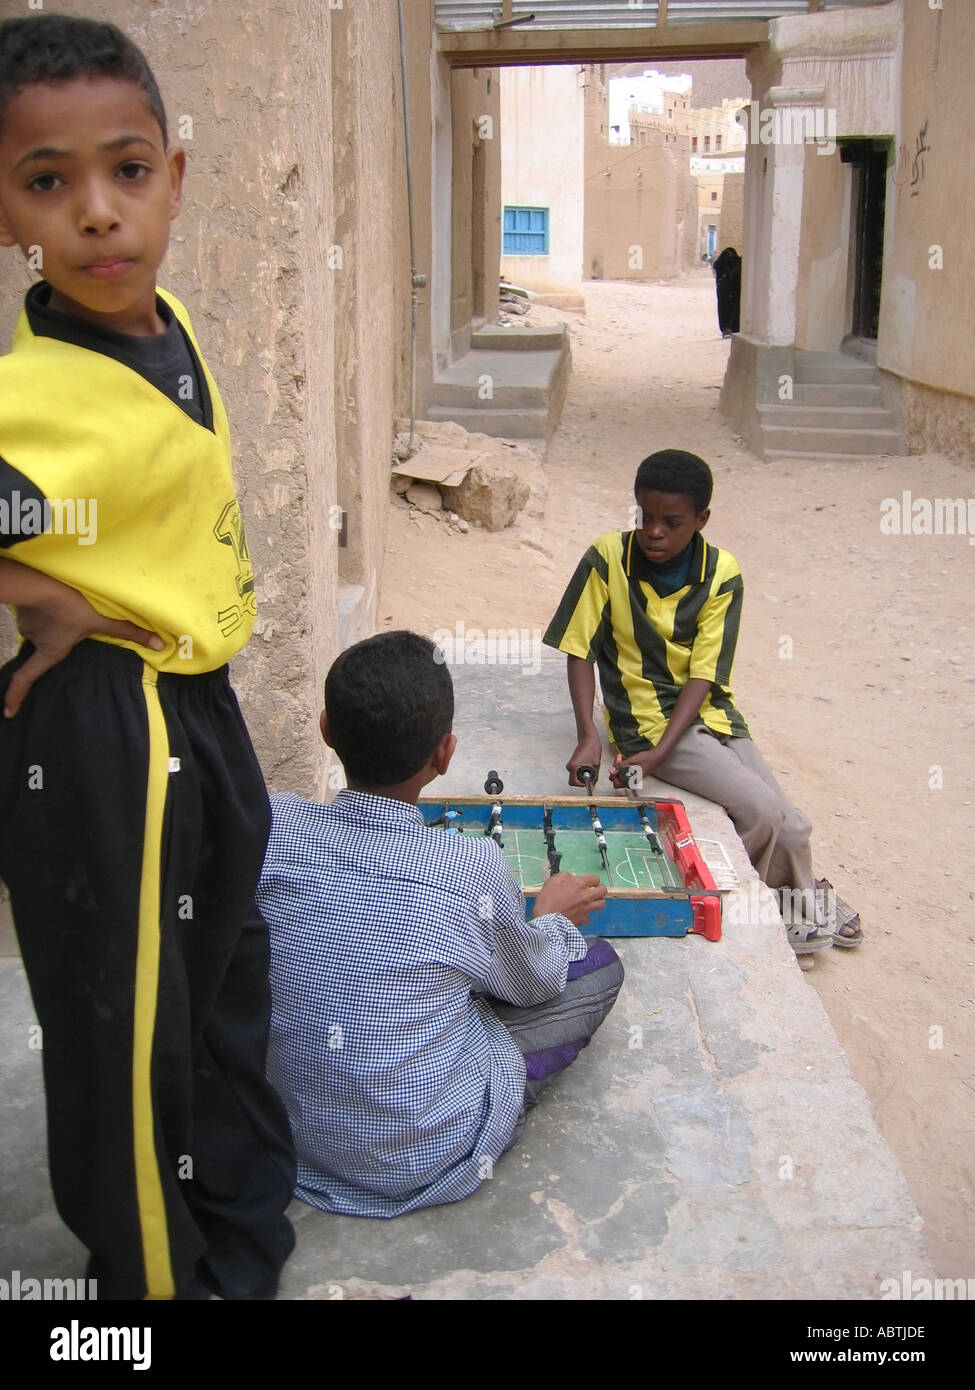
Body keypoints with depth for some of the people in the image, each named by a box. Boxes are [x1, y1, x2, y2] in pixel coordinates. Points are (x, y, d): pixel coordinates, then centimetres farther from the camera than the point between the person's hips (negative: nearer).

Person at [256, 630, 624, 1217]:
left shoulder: (271, 827, -17)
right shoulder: (472, 867, -23)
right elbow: (533, 981, -2)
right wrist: (553, 917, 19)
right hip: (424, 1159, -4)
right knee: (600, 966, 7)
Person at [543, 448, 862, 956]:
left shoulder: (721, 574, -8)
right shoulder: (607, 559, -12)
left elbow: (703, 673, -11)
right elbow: (579, 649, -7)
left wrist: (659, 752, -23)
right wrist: (587, 736, -20)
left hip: (709, 711, 3)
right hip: (646, 718, -3)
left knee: (790, 828, -7)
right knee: (762, 811, -18)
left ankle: (801, 900, 26)